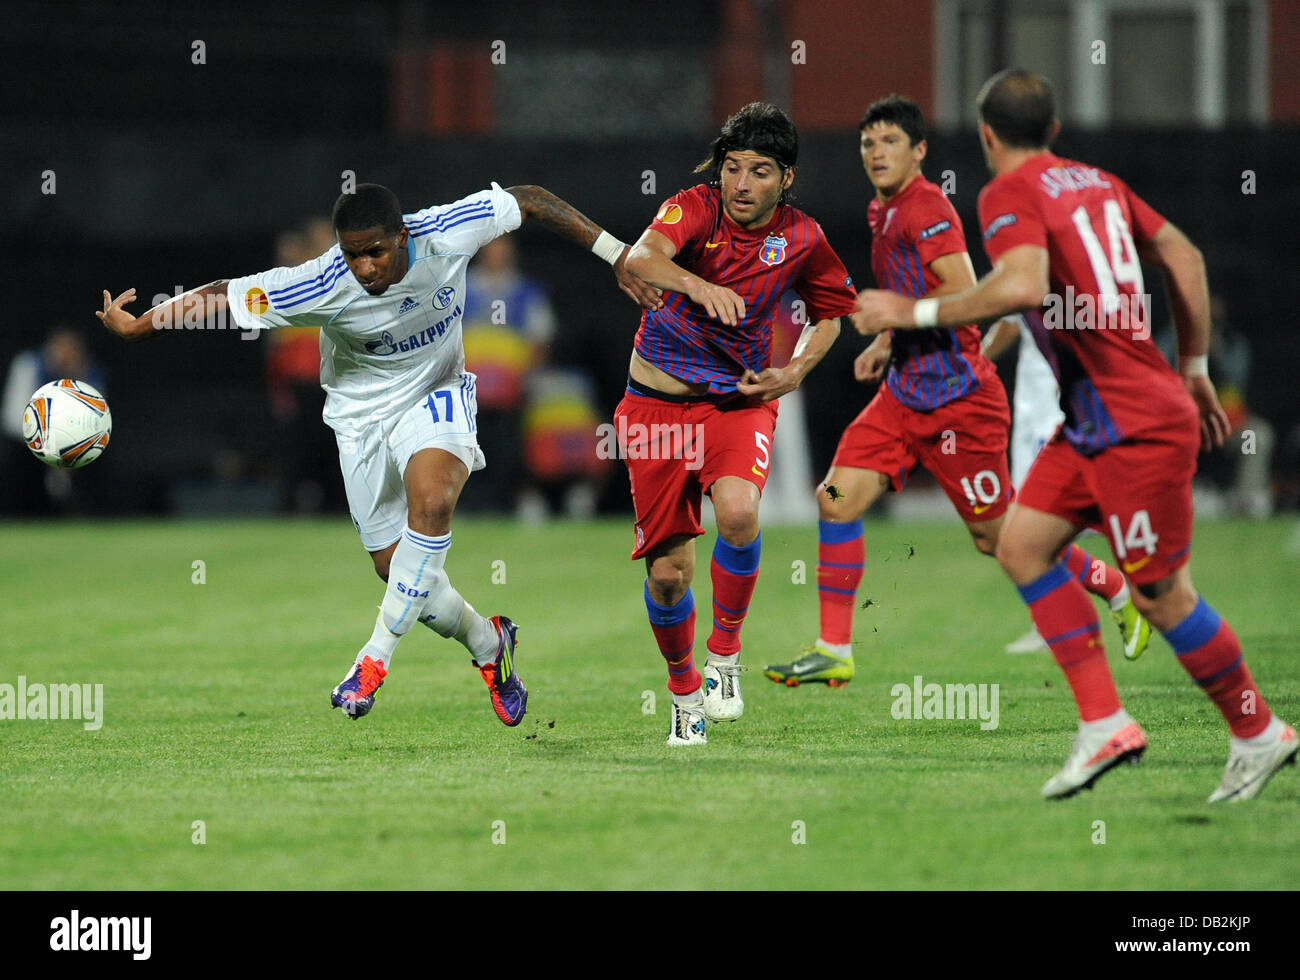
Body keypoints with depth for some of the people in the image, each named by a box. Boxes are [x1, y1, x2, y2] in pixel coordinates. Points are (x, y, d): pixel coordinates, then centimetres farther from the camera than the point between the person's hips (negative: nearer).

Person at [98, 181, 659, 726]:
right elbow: (226, 297, -23)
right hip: (363, 413, 1)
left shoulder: (447, 234, -25)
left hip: (437, 393, -1)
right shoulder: (322, 289, -30)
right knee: (395, 567, 2)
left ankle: (377, 655, -20)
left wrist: (617, 256, -6)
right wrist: (135, 328, -22)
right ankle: (488, 645, 30)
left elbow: (530, 200, -10)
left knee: (430, 501, -31)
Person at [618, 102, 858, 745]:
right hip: (658, 398, -1)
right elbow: (642, 257, -33)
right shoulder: (696, 208, -11)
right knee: (667, 572, -2)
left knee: (737, 512, -30)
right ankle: (684, 692, 25)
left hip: (740, 398, 1)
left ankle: (724, 657, -8)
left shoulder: (802, 238, -2)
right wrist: (698, 285, -53)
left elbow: (830, 312, 18)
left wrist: (794, 373, 0)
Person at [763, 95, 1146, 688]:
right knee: (837, 499, -5)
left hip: (958, 395, -9)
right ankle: (834, 651, -2)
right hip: (906, 391, 9)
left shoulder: (926, 208, -15)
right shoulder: (882, 211, 14)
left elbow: (964, 294, -25)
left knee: (995, 536, 2)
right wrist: (886, 345, 15)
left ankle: (1117, 589, 22)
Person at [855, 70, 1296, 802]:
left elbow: (1024, 284, -31)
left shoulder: (1011, 194, -12)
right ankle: (1105, 723, 4)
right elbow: (1184, 256, 17)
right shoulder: (1097, 182, 13)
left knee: (1161, 593, -1)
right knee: (1020, 545, 6)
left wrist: (918, 313, -22)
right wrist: (1195, 370, 23)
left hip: (1136, 425, -9)